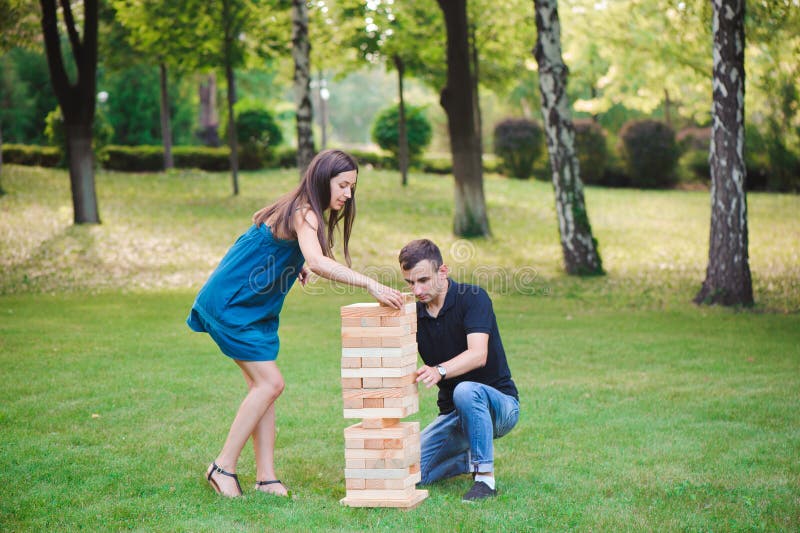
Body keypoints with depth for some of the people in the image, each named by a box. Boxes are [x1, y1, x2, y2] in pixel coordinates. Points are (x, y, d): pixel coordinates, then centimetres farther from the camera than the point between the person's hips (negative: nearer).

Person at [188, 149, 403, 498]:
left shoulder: (304, 213, 11)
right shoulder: (303, 214, -20)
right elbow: (316, 262, -39)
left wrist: (296, 266, 5)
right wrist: (371, 285, -43)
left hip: (256, 307, 10)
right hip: (230, 302, -10)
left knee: (263, 386, 5)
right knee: (270, 383, -11)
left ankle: (266, 476, 6)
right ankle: (223, 467, -3)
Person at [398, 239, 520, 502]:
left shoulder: (472, 298, -16)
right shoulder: (414, 313, 1)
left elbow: (478, 355, -31)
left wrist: (439, 371, -49)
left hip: (499, 404, -6)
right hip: (452, 413, 6)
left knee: (465, 392, -39)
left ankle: (485, 477, -23)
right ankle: (472, 459, 17)